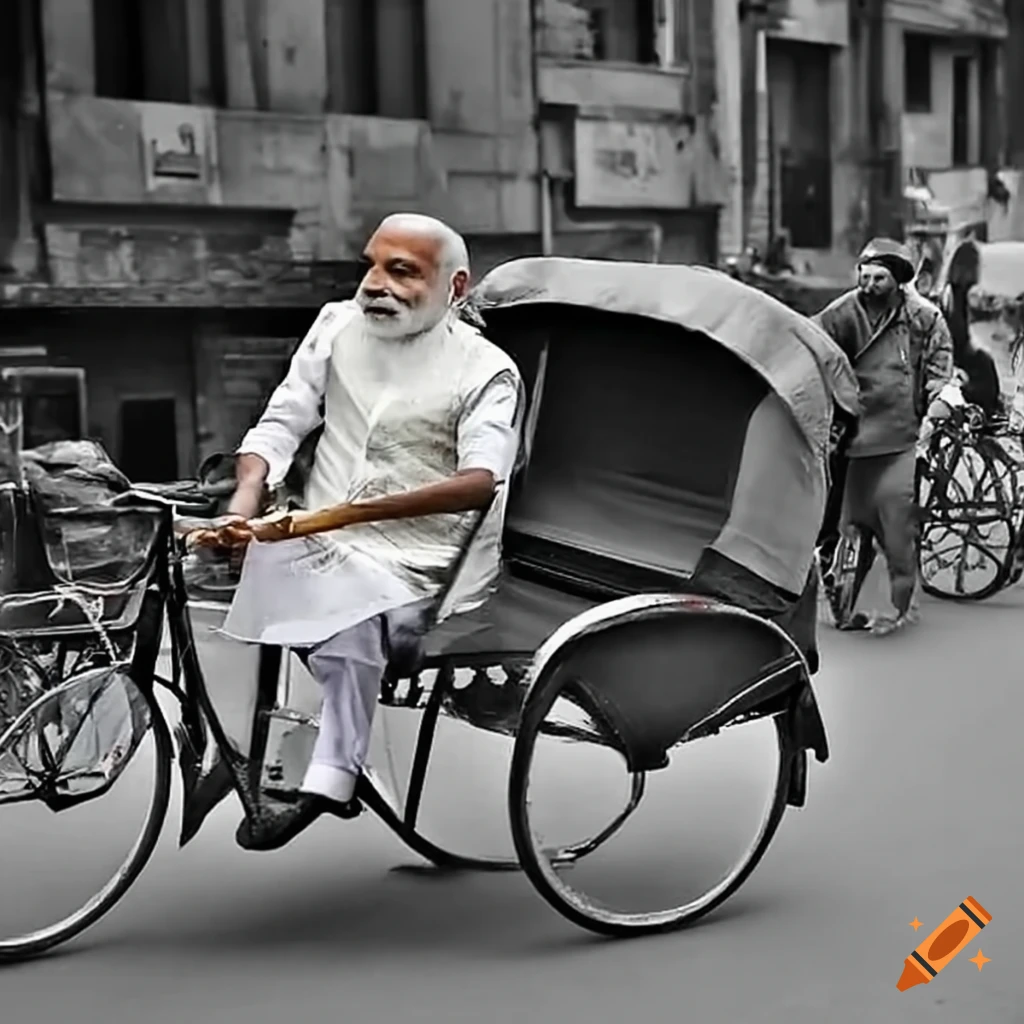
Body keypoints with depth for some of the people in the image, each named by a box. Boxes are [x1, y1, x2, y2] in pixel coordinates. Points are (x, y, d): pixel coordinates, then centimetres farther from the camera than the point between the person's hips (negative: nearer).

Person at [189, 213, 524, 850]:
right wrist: (245, 501, -15)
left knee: (354, 619, -35)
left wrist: (352, 511, -33)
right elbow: (280, 423, 8)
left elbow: (482, 481, -20)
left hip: (414, 571, -5)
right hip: (317, 550, 5)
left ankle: (329, 784, -20)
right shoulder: (338, 327, 11)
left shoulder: (486, 369, -4)